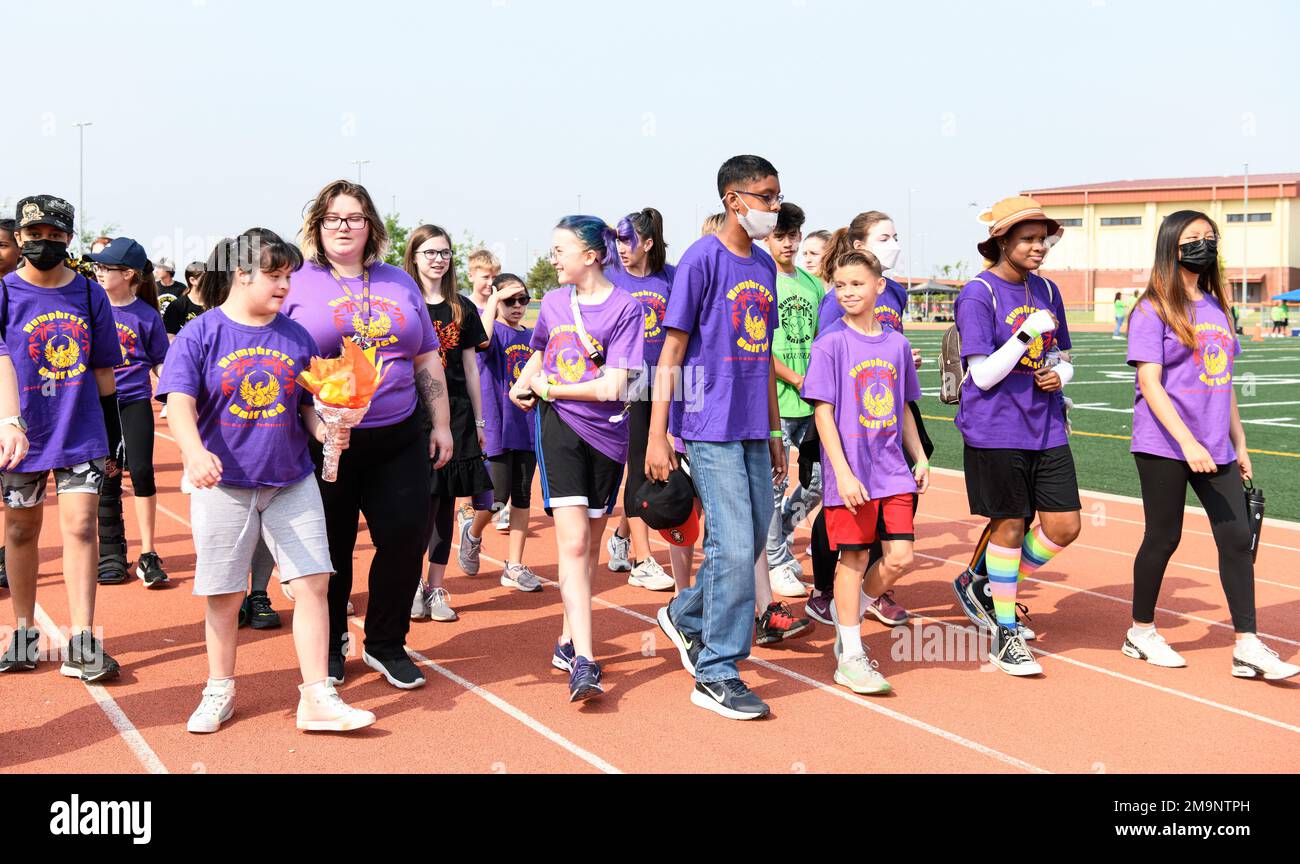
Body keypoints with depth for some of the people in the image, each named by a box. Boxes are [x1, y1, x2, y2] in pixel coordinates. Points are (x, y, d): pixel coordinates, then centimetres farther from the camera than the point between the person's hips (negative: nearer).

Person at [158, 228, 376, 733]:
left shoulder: (296, 336, 6)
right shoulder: (201, 335, -4)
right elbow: (180, 401, -13)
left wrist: (324, 428, -10)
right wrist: (194, 451, -32)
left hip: (292, 483, 3)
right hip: (224, 485, -2)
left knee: (313, 583, -3)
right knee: (223, 596, 7)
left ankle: (317, 699, 6)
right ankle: (220, 692, 27)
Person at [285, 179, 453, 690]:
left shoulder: (399, 283, 13)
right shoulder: (296, 284, 2)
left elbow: (428, 361, 16)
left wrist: (441, 425, 12)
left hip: (397, 438, 3)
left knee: (406, 537, 0)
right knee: (331, 548, 7)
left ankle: (386, 645, 18)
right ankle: (329, 645, 25)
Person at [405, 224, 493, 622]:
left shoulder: (462, 309, 11)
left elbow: (470, 368, 13)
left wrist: (478, 420, 11)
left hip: (455, 414, 3)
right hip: (412, 411, -3)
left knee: (445, 502, 5)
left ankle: (436, 588, 14)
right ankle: (413, 585, 8)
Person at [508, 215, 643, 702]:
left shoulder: (625, 307, -6)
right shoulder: (553, 303, 8)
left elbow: (611, 387, -14)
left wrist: (548, 388, -8)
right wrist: (525, 382, 9)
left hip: (607, 433, -1)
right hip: (559, 428, 1)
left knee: (590, 544, 11)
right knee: (572, 542, -12)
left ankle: (569, 639, 29)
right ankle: (583, 661, -17)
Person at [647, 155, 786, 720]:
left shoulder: (765, 266, 13)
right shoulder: (703, 259, -9)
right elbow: (672, 349, -9)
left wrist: (773, 430, 19)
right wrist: (657, 436, -13)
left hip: (753, 430, 8)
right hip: (711, 426, -7)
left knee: (752, 542, 13)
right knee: (734, 547, -9)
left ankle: (685, 616, 37)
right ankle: (716, 675, 3)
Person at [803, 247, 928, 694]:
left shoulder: (896, 344, 8)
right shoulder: (831, 344, -7)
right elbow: (823, 413, -10)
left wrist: (919, 457, 15)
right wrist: (842, 473, -16)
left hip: (892, 470, 5)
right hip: (851, 474, -5)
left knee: (899, 559, 2)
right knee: (853, 559, 2)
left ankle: (848, 617, 27)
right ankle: (850, 657, 14)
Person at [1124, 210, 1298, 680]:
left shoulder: (1216, 306, 14)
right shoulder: (1153, 310, -7)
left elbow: (1223, 380, 18)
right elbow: (1149, 382, -15)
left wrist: (1239, 444, 16)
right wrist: (1187, 442, -24)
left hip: (1216, 448, 6)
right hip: (1164, 446, -6)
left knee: (1238, 537, 0)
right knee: (1164, 537, 3)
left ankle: (1247, 647, 5)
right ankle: (1141, 632, 21)